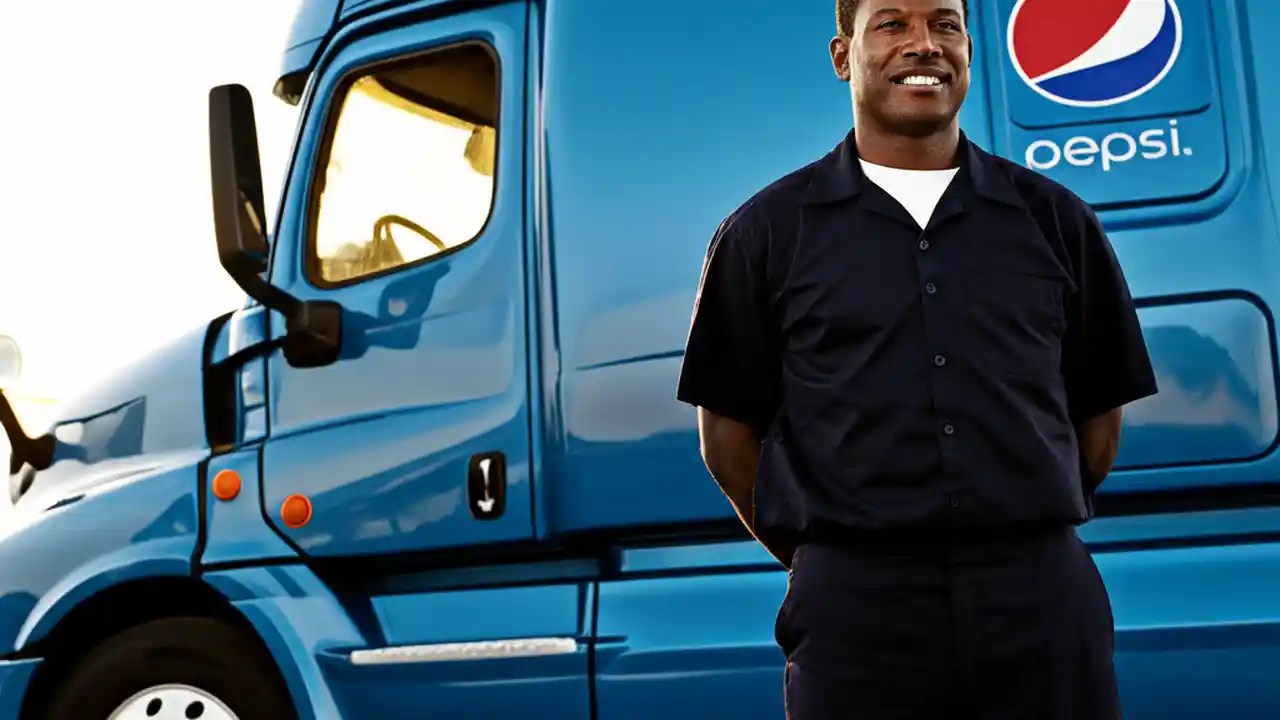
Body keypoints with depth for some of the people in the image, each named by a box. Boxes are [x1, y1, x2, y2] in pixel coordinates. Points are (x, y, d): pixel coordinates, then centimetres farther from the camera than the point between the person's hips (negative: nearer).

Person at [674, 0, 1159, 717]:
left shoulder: (1055, 219, 12)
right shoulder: (768, 232, 6)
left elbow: (1098, 413, 16)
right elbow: (729, 427, 6)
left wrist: (1030, 528, 11)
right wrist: (820, 559, 3)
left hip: (1045, 597, 2)